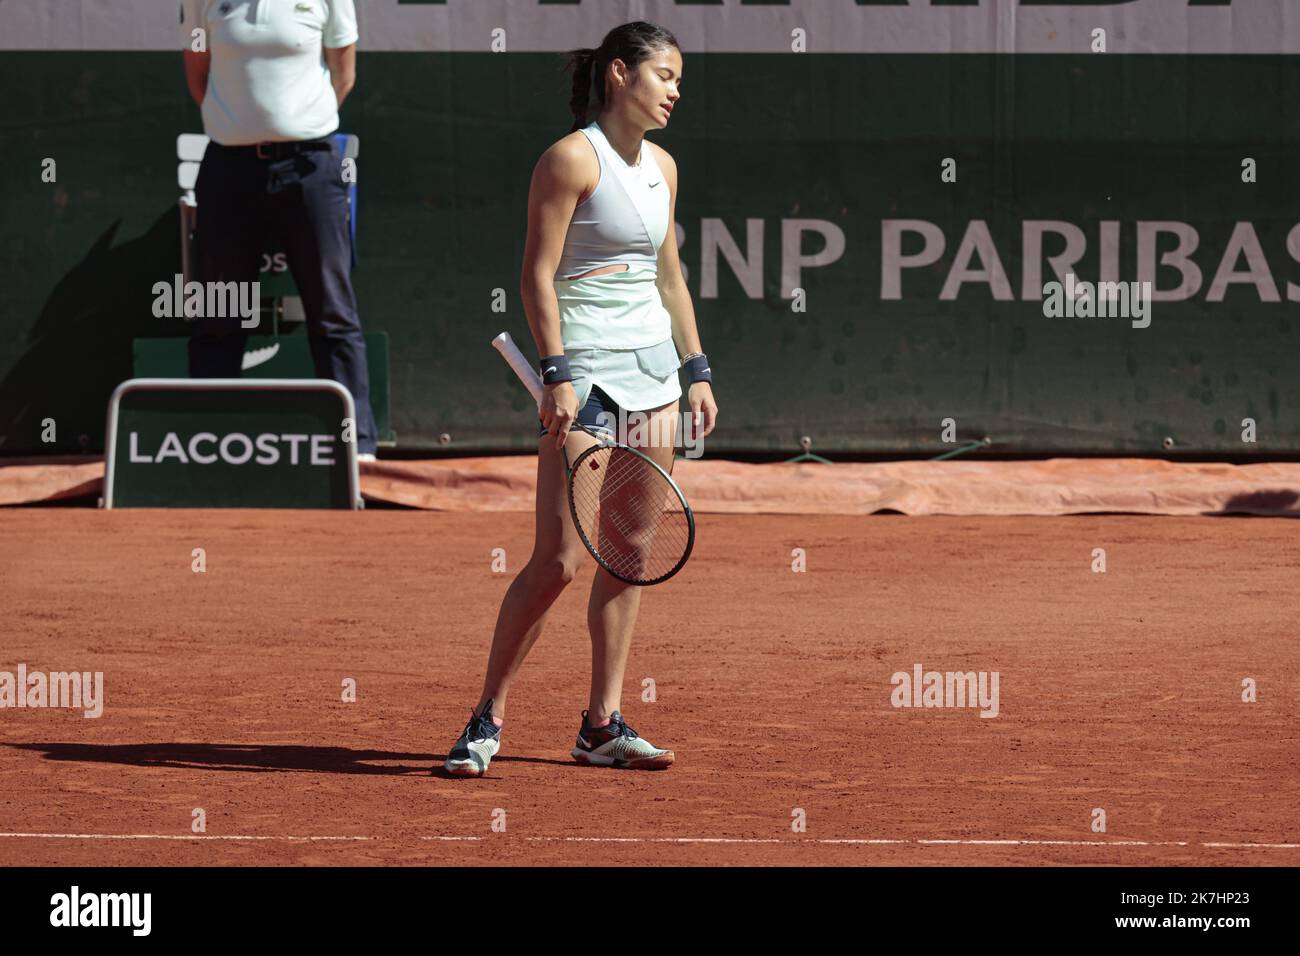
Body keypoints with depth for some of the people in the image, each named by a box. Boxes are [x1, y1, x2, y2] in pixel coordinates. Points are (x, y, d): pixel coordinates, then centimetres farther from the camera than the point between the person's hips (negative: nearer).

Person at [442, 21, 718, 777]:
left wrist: (697, 370, 17)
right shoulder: (572, 158, -9)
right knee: (560, 559, -10)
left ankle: (604, 725, 11)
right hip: (587, 373, -7)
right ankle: (488, 719, 0)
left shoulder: (663, 167, 13)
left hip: (653, 371, 7)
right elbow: (538, 273, -12)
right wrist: (557, 371, -19)